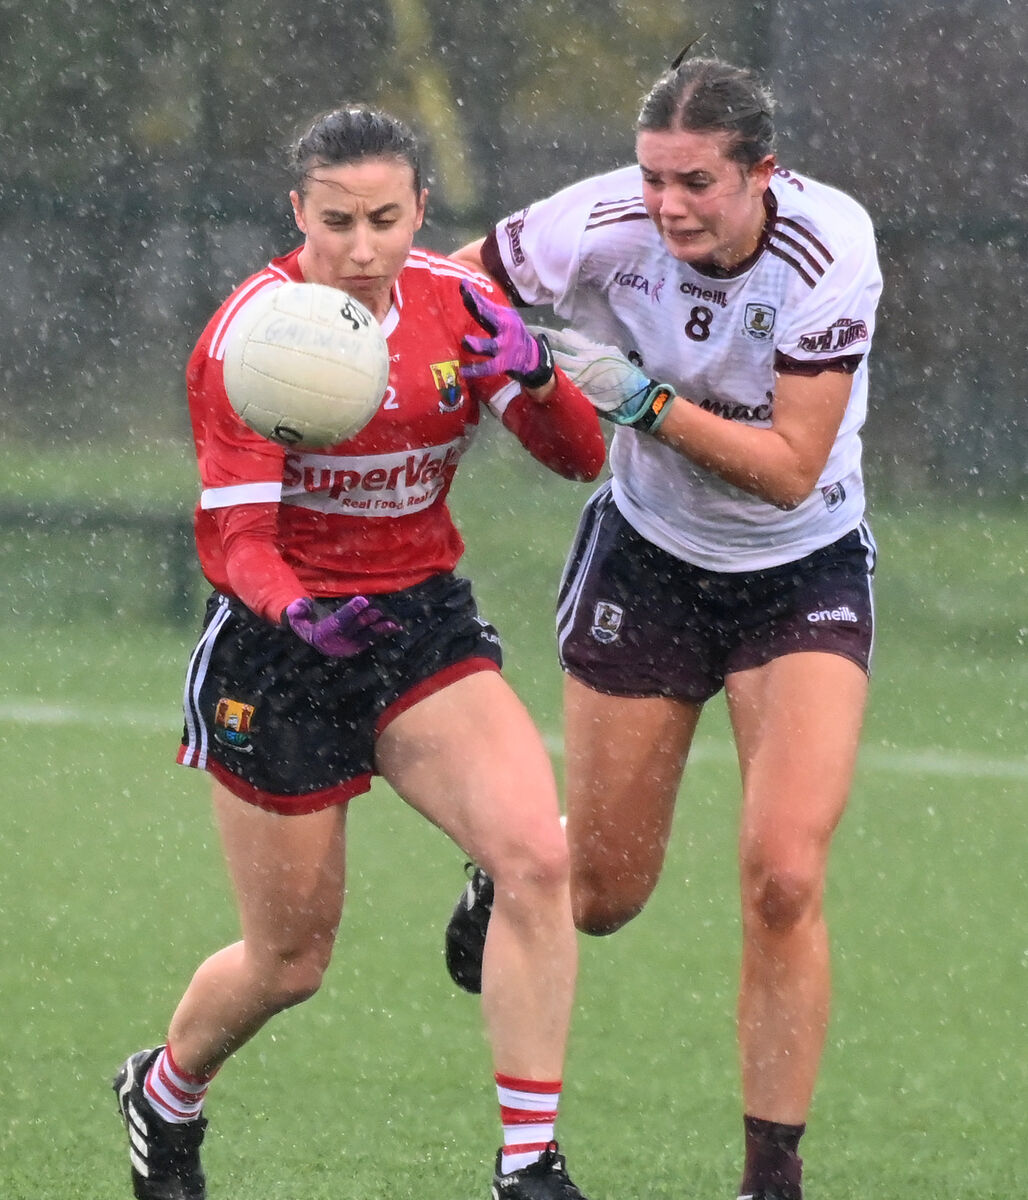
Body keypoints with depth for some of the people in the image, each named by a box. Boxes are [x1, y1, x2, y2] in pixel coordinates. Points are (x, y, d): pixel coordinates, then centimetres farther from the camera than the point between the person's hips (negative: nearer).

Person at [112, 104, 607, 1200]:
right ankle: (161, 1094, 40)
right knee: (290, 961, 6)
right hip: (280, 654, -3)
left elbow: (581, 456, -3)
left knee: (539, 858, -21)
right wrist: (295, 609, -42)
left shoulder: (455, 303, -3)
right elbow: (232, 536, -20)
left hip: (425, 626, 4)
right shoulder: (250, 336, -16)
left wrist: (532, 377, -25)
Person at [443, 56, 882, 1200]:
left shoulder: (830, 250, -26)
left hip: (803, 574, -2)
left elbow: (790, 469, -25)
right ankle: (506, 875, 47)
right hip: (648, 557, 2)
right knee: (601, 892, 8)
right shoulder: (603, 225, -22)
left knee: (785, 878, -18)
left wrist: (644, 398, -33)